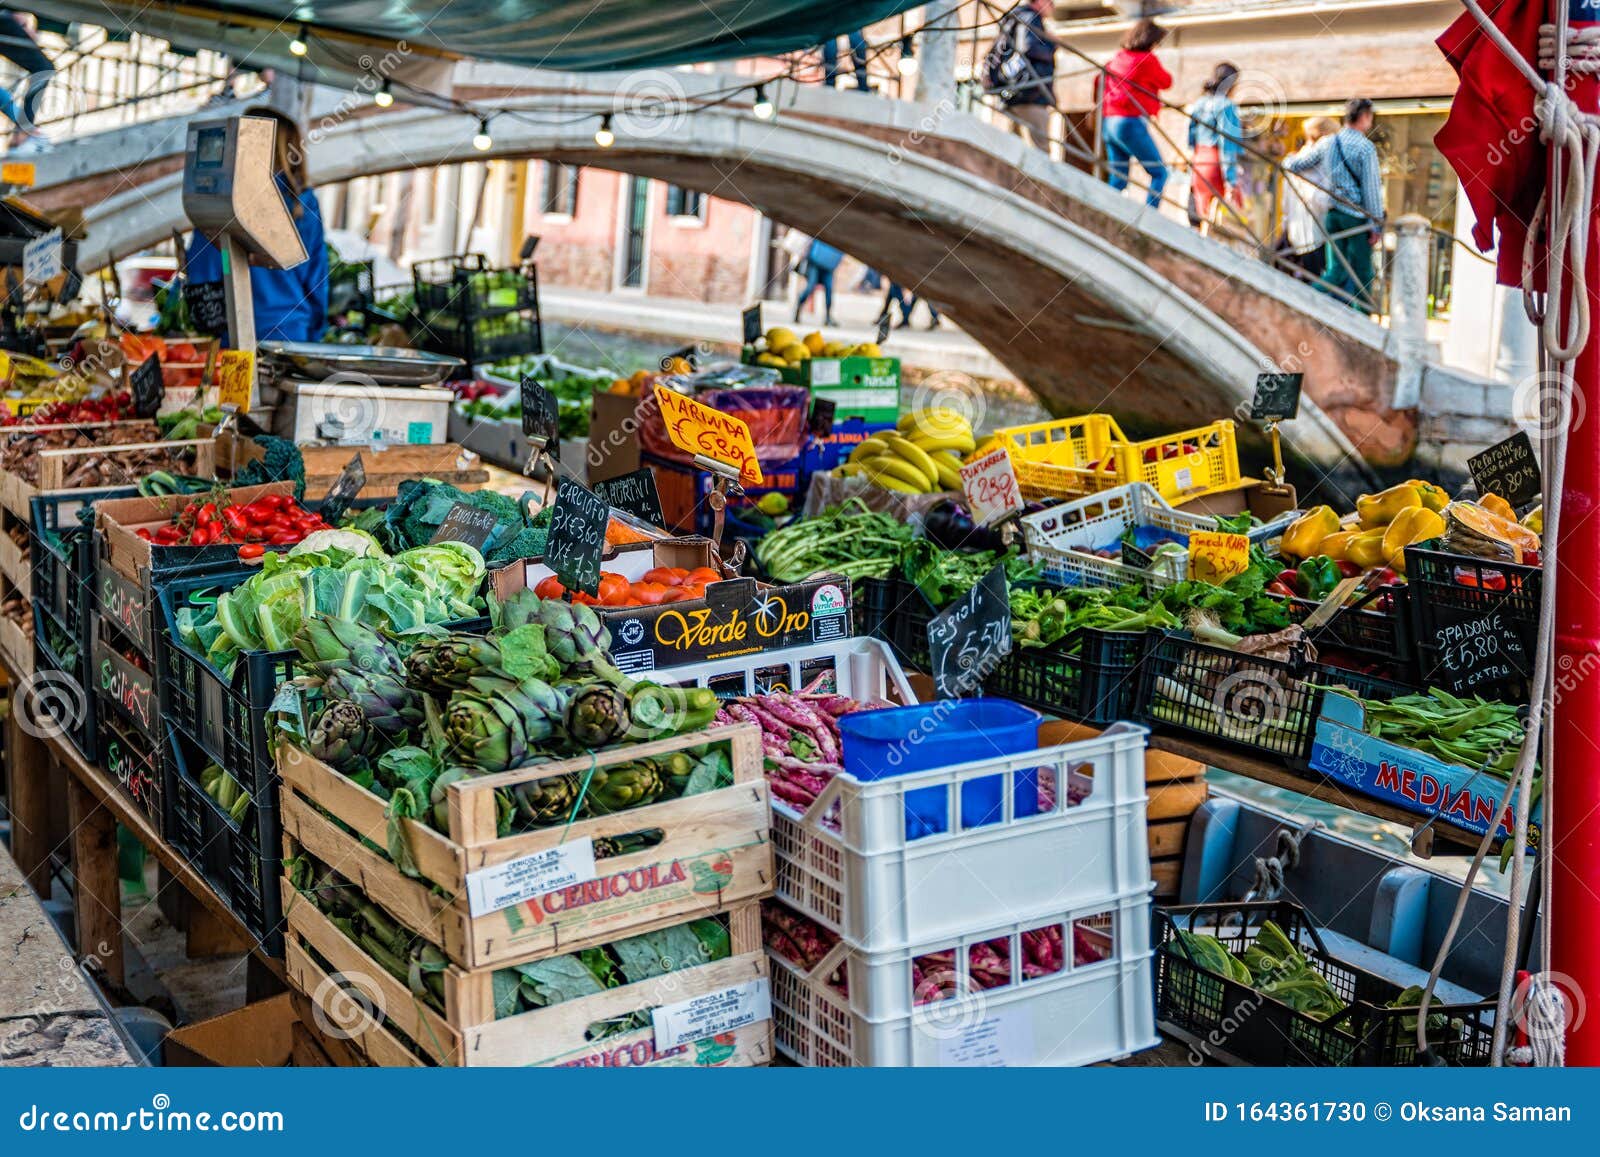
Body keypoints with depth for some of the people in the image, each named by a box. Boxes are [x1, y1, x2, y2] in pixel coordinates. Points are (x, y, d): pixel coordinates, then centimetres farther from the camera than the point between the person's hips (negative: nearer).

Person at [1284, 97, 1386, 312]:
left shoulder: (1326, 143, 7)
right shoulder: (1365, 147, -8)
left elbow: (1293, 165, 15)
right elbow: (1371, 189, -11)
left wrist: (1290, 159, 41)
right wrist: (1376, 225, -8)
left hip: (1332, 213, 5)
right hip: (1357, 216, -5)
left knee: (1336, 270, 8)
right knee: (1362, 274, 4)